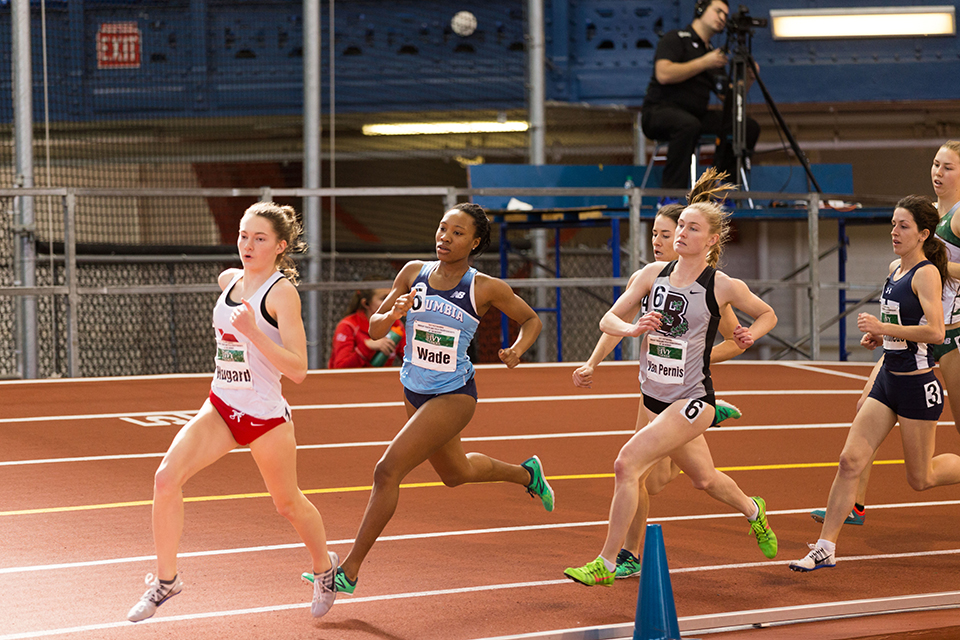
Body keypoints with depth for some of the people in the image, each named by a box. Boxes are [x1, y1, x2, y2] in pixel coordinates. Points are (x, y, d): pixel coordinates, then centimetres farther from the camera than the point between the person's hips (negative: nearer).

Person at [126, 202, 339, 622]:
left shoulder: (282, 292, -16)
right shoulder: (228, 280, 4)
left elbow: (298, 370, -22)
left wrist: (253, 333, -31)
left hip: (266, 415, -5)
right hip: (220, 408, 5)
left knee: (288, 504, 12)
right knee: (166, 477, -15)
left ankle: (324, 566, 42)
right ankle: (165, 579, -3)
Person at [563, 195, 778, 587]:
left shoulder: (723, 286, -9)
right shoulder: (653, 274, 1)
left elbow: (767, 314, 8)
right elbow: (608, 320, 0)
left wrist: (750, 334, -12)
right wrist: (634, 328, -21)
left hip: (692, 400, -6)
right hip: (655, 398, 6)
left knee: (626, 465, -19)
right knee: (703, 478, 24)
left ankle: (606, 564, -10)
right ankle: (753, 511, 55)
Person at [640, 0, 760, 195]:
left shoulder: (712, 53, 20)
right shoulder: (676, 38, -1)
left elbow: (728, 97, 18)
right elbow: (663, 74, -19)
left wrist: (747, 79, -1)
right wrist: (704, 63, -14)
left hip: (697, 114, 8)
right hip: (659, 111, -8)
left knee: (749, 126, -6)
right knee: (688, 124, -41)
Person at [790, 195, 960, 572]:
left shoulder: (926, 273, -14)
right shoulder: (895, 269, 10)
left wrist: (883, 328, -24)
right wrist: (880, 337, 10)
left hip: (917, 384, -7)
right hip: (888, 380, 8)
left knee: (920, 478, 6)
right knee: (850, 460, -3)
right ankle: (826, 547, 0)